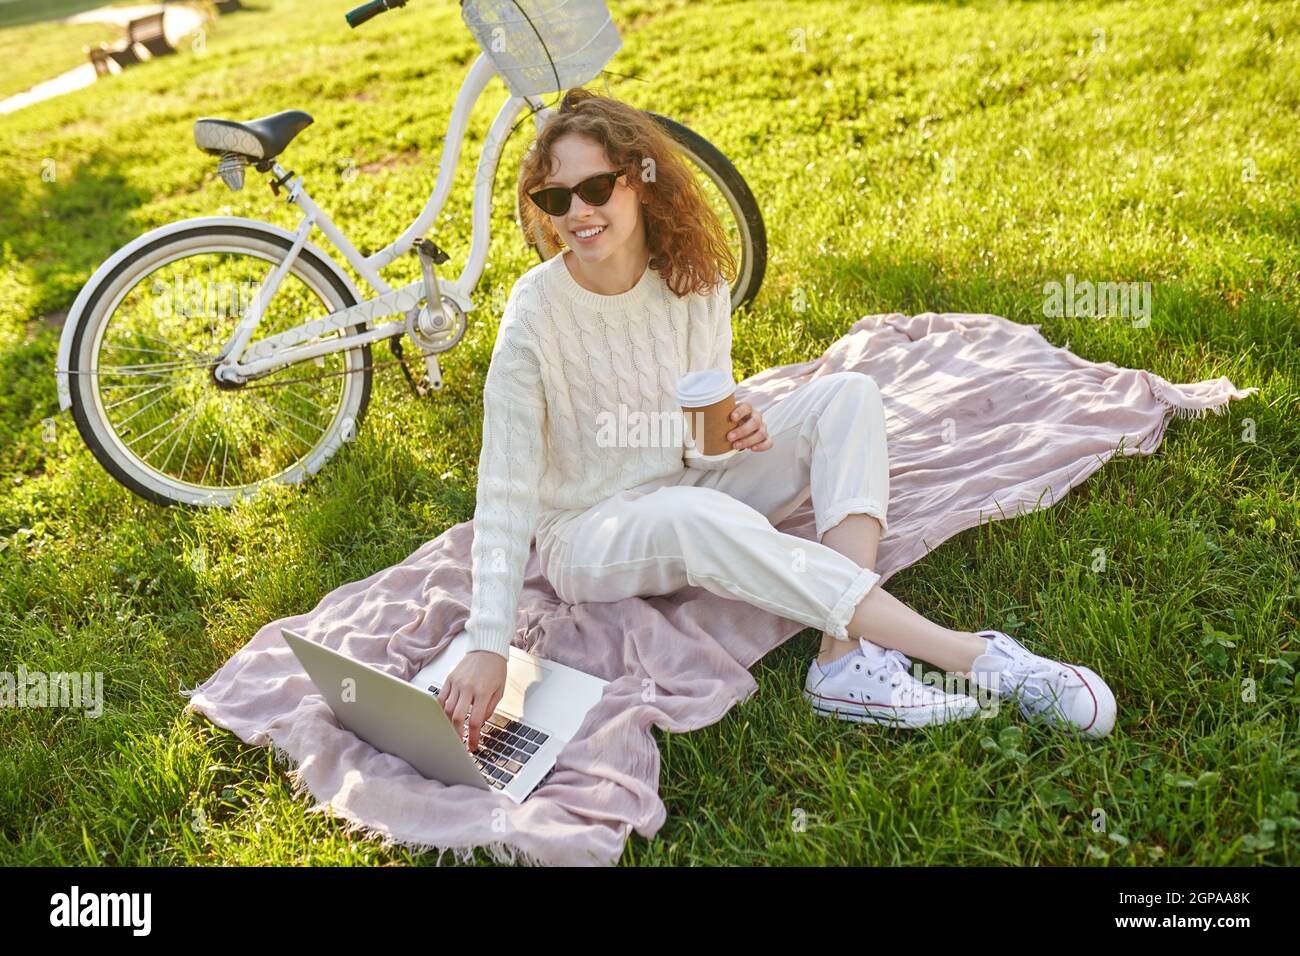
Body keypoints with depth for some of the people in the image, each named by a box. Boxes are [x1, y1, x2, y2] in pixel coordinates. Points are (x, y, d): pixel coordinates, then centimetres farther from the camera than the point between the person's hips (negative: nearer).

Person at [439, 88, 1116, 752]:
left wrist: (736, 430, -21)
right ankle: (975, 656, -37)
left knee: (846, 395, -13)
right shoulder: (534, 317, -19)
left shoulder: (696, 281, -5)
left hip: (690, 485, 6)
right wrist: (488, 647, -31)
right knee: (696, 516, -40)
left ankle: (847, 657, -32)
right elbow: (504, 495, -21)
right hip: (588, 536, -5)